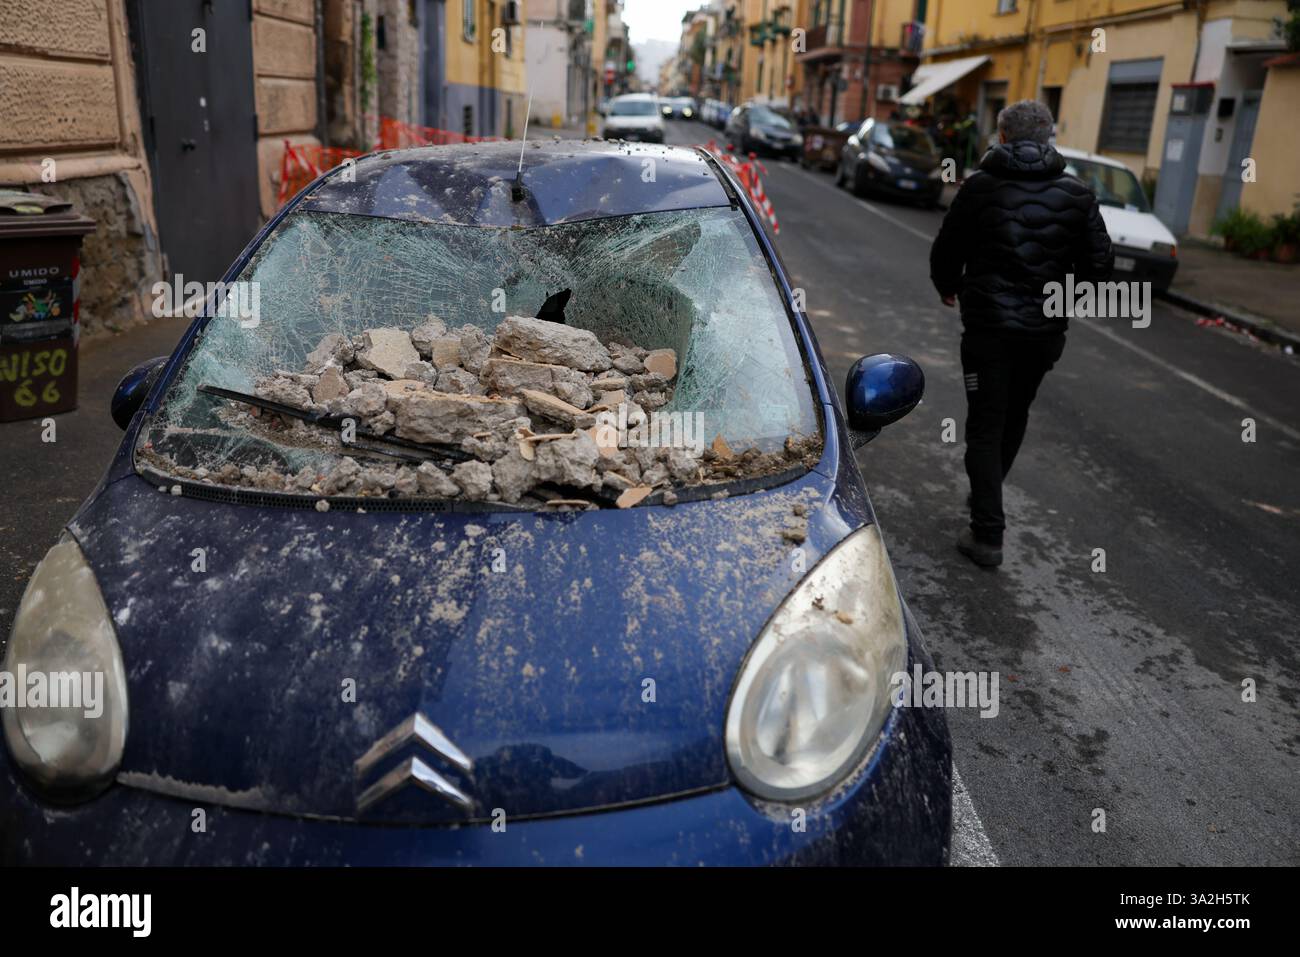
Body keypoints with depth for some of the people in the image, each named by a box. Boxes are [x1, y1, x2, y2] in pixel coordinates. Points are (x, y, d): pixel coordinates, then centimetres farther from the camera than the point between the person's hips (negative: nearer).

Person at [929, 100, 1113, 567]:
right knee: (1015, 417, 22)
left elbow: (946, 251, 2)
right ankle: (984, 499, 40)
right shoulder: (1077, 195, 2)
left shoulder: (980, 186, -5)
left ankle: (988, 534, -4)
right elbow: (1100, 262, 2)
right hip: (1045, 329, 3)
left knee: (984, 426, 1)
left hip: (988, 324, -3)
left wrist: (948, 288, 22)